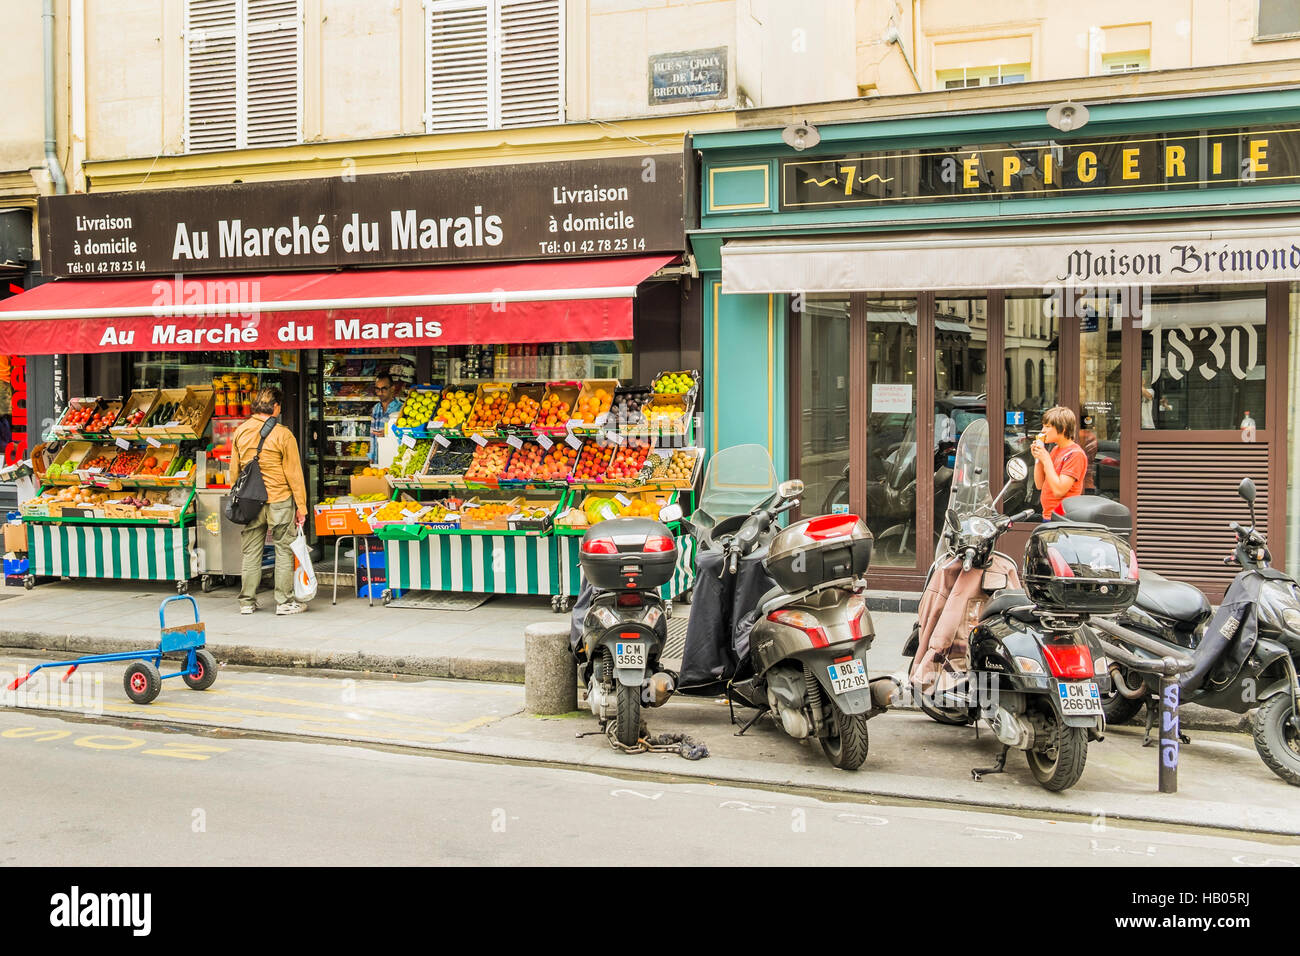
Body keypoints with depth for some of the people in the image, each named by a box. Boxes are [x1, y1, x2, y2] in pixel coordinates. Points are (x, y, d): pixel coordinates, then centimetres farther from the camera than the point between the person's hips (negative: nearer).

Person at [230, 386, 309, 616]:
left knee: (251, 552, 12)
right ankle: (284, 602, 8)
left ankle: (247, 602, 16)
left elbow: (234, 469, 10)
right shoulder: (283, 434, -11)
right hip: (279, 500, -4)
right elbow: (294, 473, -8)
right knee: (284, 550, 5)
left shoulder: (240, 432, 4)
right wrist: (301, 506, -3)